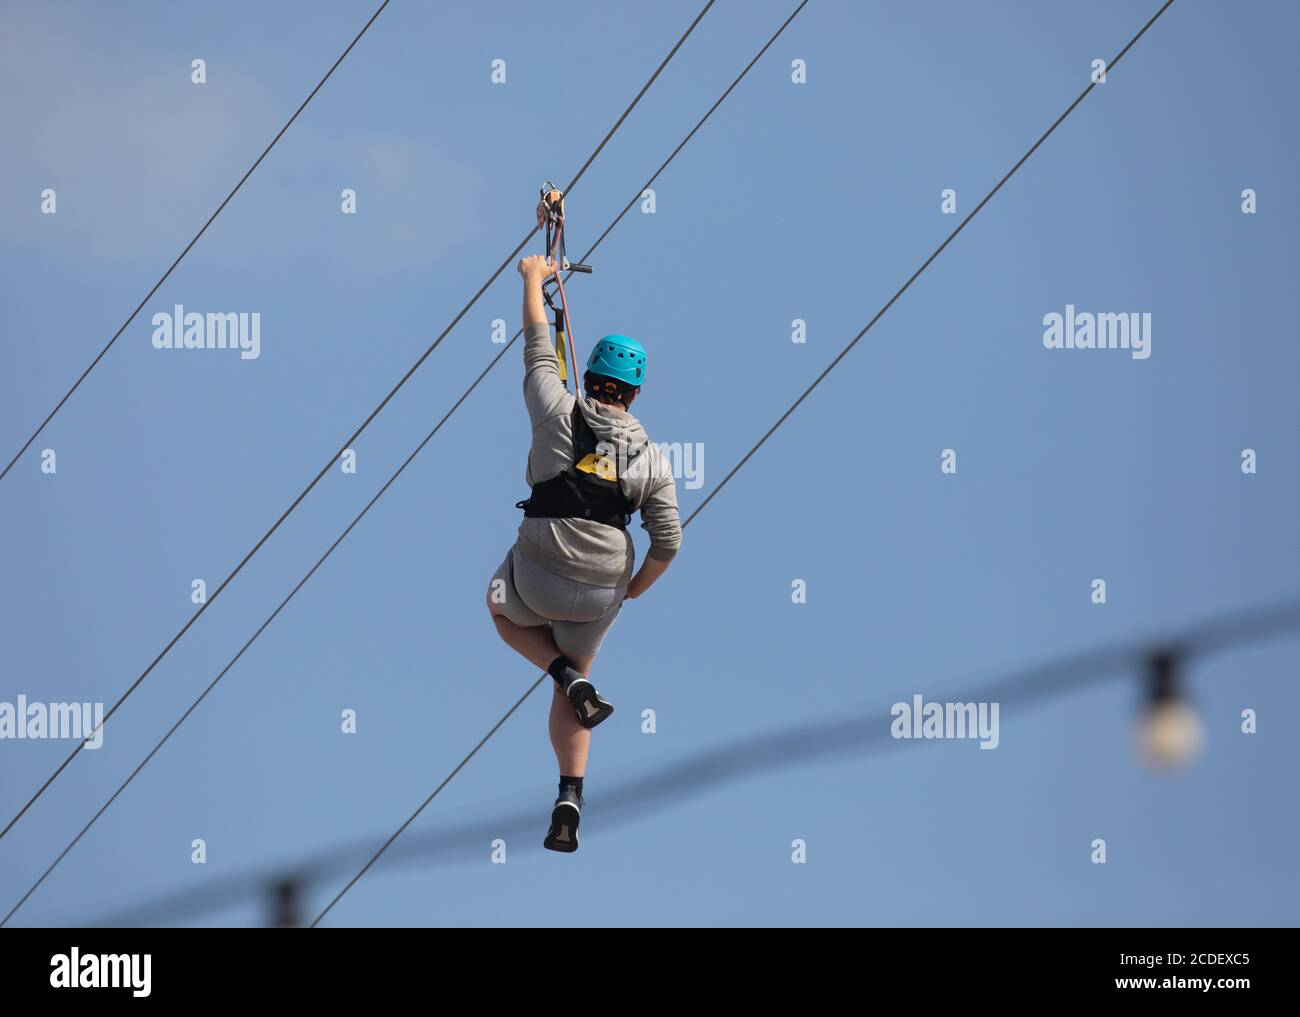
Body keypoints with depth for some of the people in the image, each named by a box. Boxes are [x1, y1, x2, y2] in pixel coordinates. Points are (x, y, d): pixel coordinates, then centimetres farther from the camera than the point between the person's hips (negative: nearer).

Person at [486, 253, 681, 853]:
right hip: (602, 593, 2)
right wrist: (635, 588, 19)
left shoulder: (559, 415, -8)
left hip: (538, 576, -2)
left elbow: (538, 351, 7)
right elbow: (668, 543, 1)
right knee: (572, 678, 21)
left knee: (503, 611, 33)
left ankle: (573, 682, 8)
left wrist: (533, 280, 21)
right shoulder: (651, 459, 1)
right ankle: (569, 803, 7)